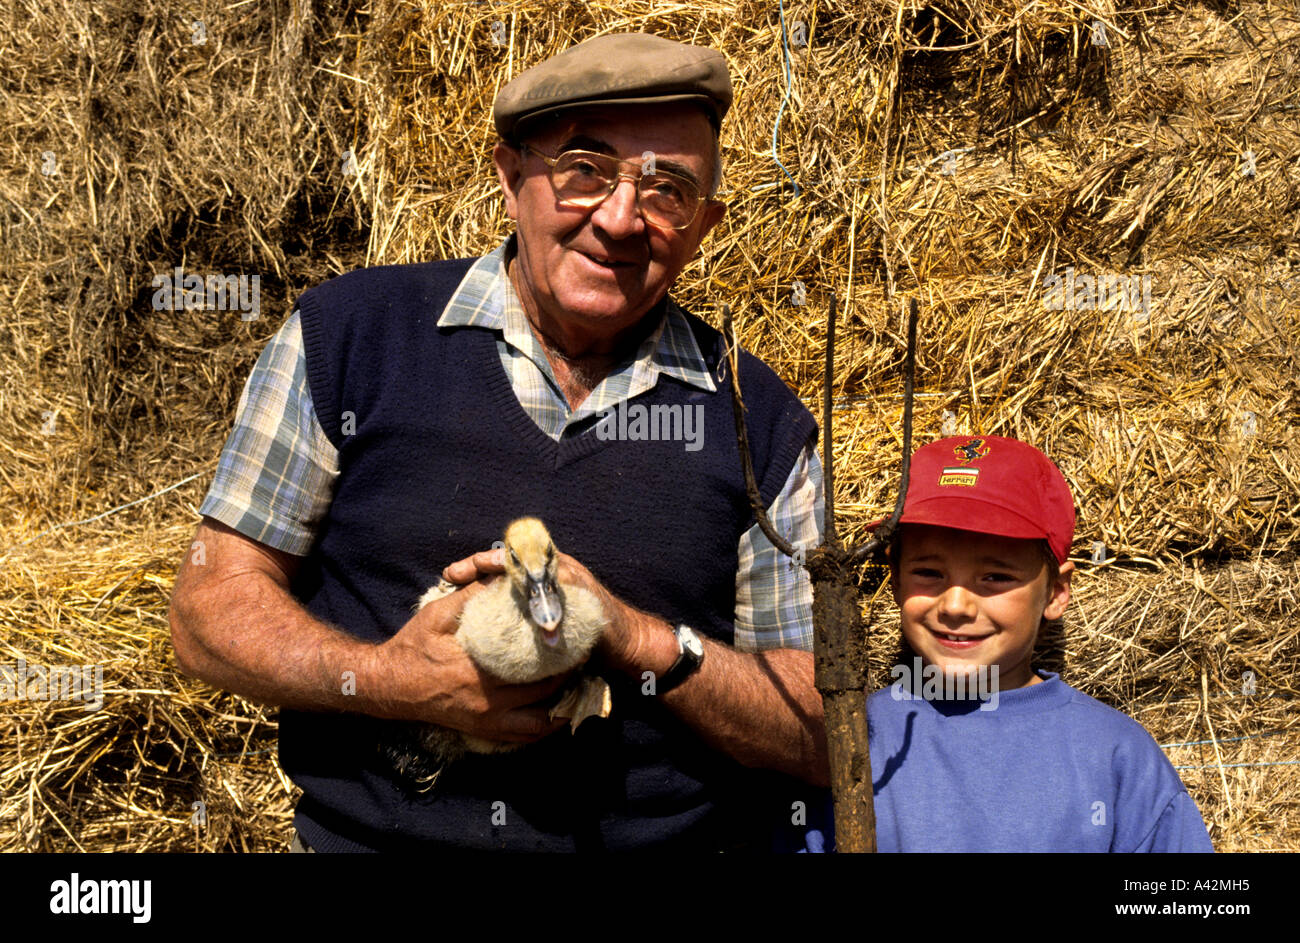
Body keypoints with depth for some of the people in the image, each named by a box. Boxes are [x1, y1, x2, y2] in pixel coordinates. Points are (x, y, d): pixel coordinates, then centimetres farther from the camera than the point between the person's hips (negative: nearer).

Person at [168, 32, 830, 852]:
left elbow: (819, 743, 2)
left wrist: (636, 640, -13)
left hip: (672, 837, 2)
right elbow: (212, 607, 2)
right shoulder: (350, 334, 0)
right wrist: (383, 680, -15)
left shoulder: (762, 423, 2)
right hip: (370, 833, 0)